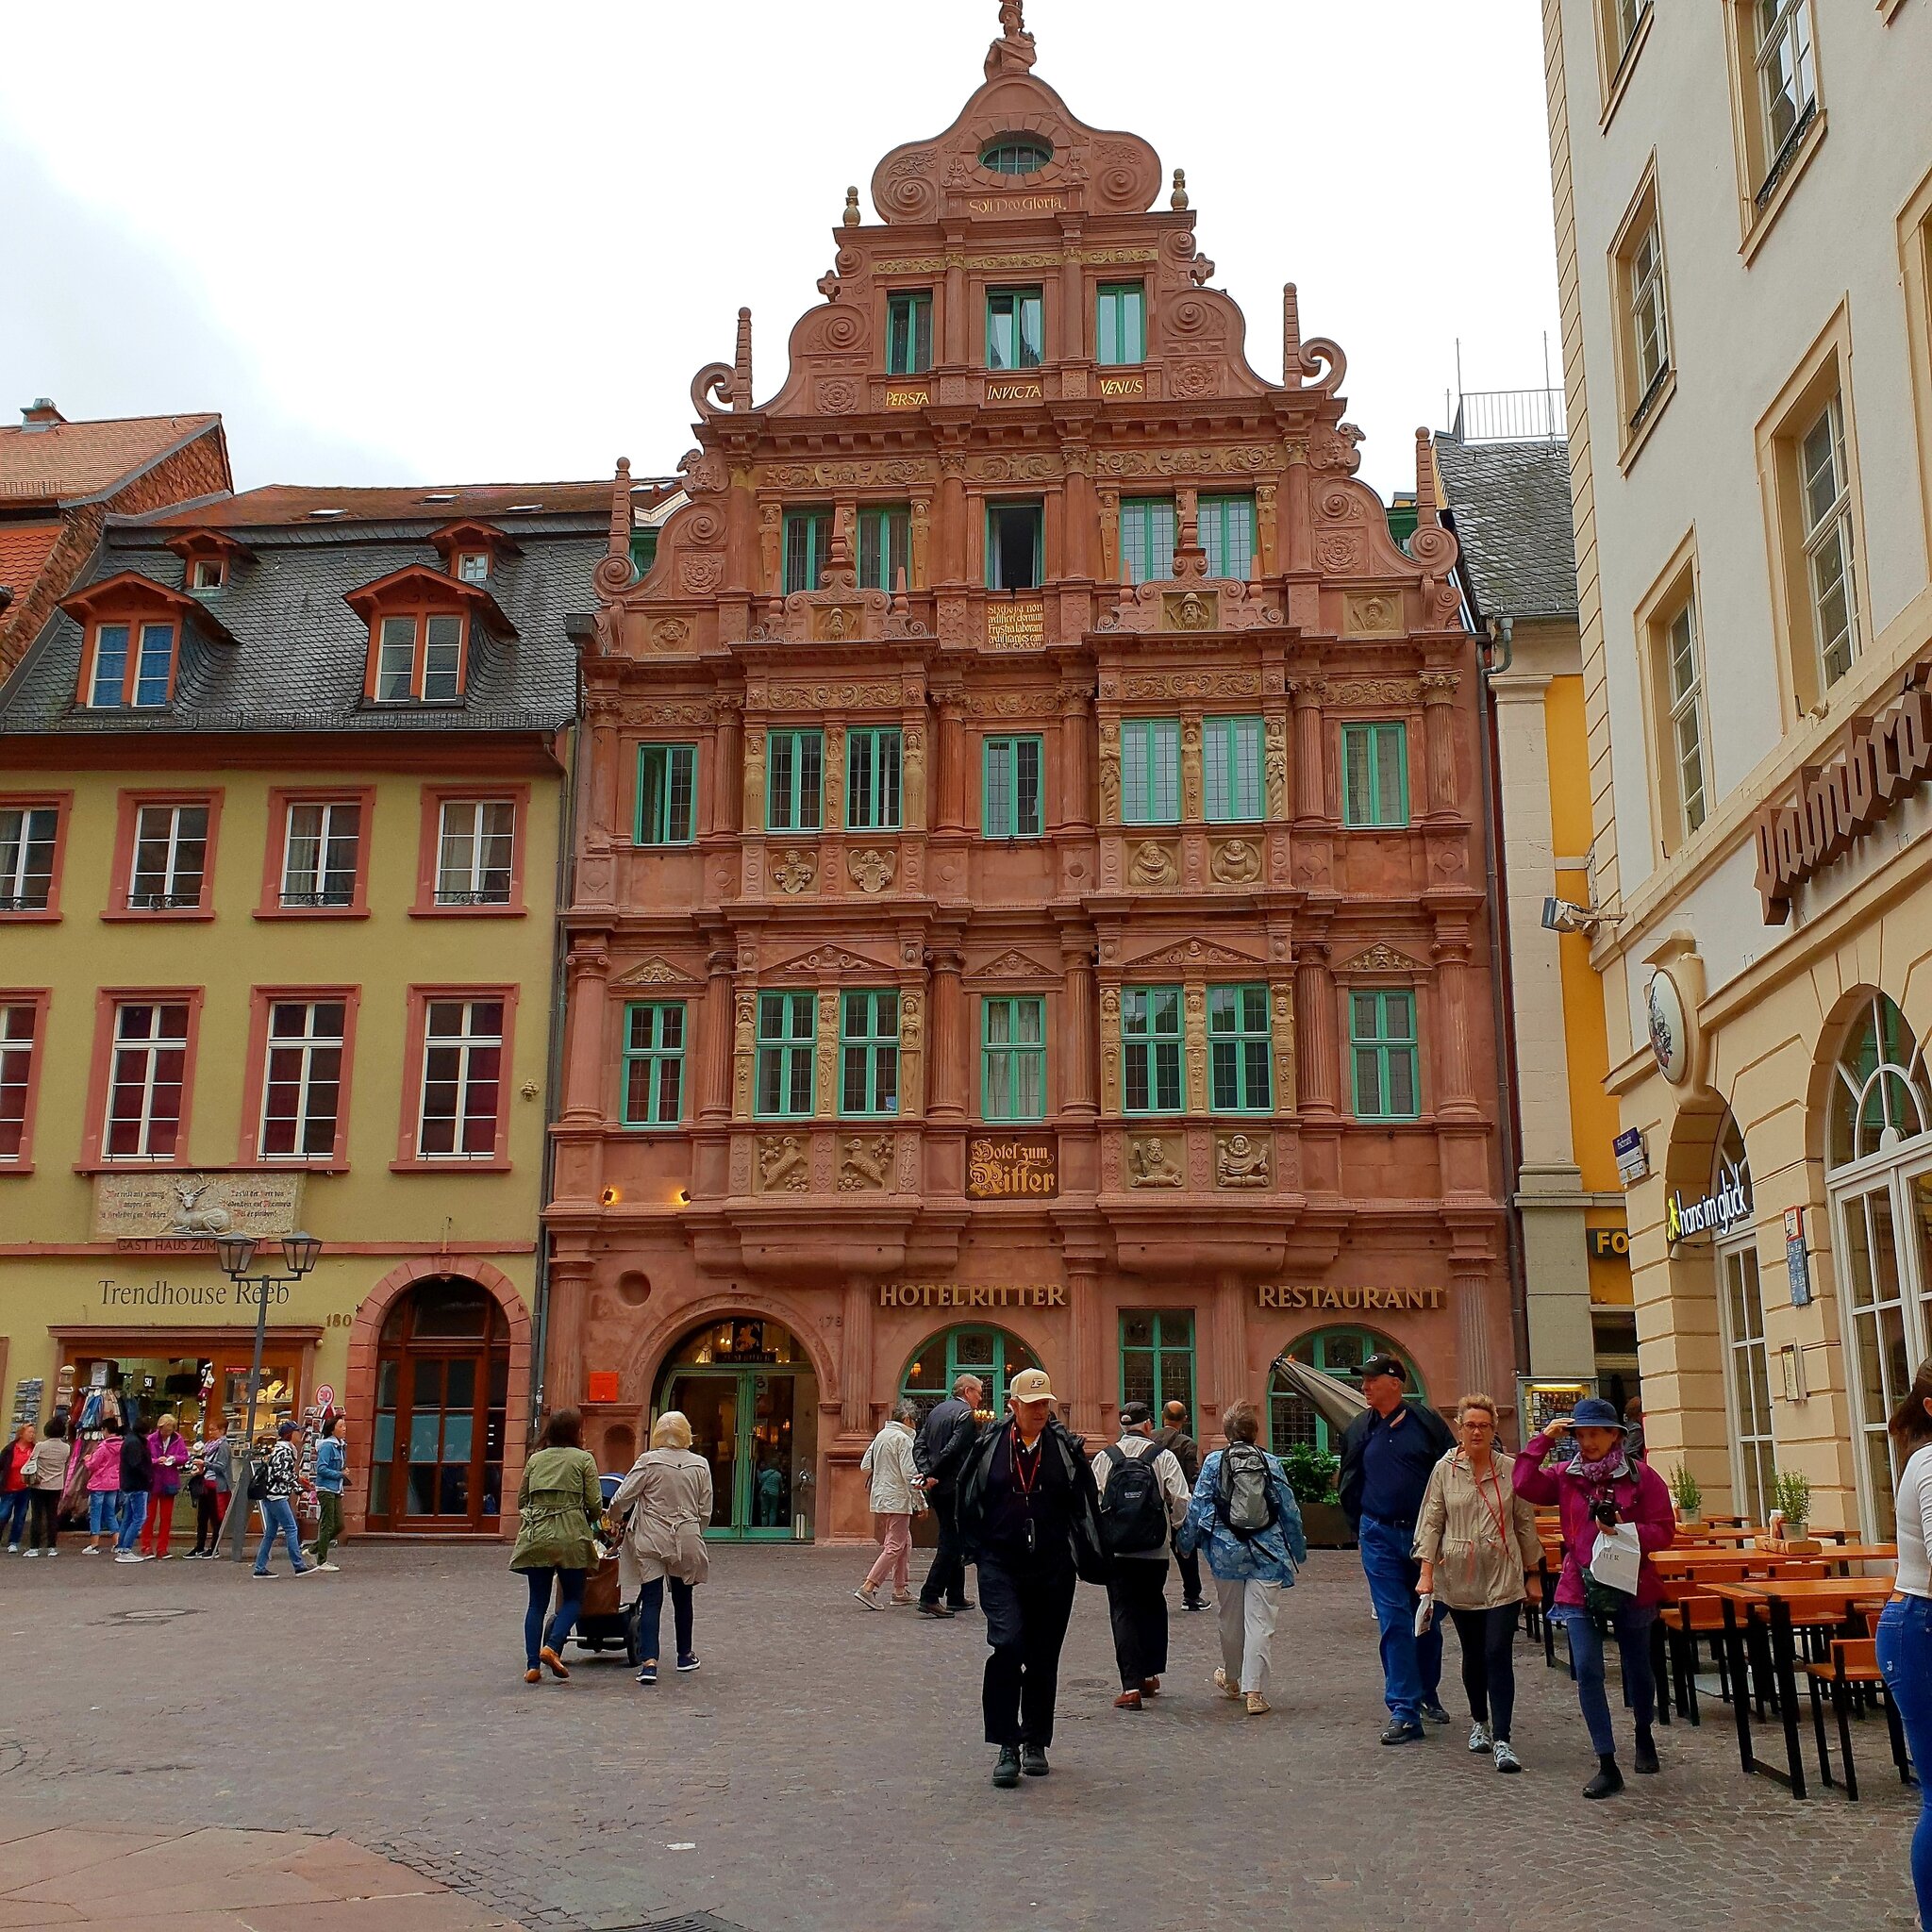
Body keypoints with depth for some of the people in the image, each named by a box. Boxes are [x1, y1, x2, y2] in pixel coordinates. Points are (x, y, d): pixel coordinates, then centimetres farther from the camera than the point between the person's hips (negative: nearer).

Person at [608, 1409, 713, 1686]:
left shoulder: (648, 1461, -8)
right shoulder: (700, 1465, 1)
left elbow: (623, 1497, -6)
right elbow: (705, 1511, 5)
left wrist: (613, 1517, 15)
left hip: (651, 1539, -3)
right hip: (686, 1540, 3)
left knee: (651, 1600, -2)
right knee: (682, 1598, 19)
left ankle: (649, 1661, -15)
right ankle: (685, 1655, 33)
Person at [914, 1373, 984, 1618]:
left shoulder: (936, 1410, 14)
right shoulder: (966, 1415, -11)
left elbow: (919, 1444, 7)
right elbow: (953, 1449, -21)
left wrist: (927, 1472, -4)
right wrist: (932, 1474, -14)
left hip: (937, 1487, 9)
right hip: (954, 1486, -9)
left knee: (952, 1540, 16)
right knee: (951, 1542, -4)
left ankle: (956, 1597, 22)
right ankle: (930, 1596, -10)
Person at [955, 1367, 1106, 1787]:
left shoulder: (1065, 1447, 2)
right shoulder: (989, 1444, 0)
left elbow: (1086, 1508, 7)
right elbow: (968, 1500, 9)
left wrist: (1091, 1561, 6)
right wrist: (974, 1550, 10)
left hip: (1052, 1567, 2)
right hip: (1000, 1566, -1)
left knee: (1044, 1657, 9)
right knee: (1007, 1645, -18)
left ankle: (1035, 1744, 25)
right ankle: (1007, 1747, -9)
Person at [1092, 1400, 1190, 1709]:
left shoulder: (1104, 1459, -1)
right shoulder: (1164, 1457, -3)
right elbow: (1182, 1503, -6)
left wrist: (1097, 1538, 11)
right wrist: (1177, 1530, 14)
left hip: (1115, 1552, 0)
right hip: (1155, 1552, 0)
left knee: (1123, 1614, 2)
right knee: (1153, 1610, 19)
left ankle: (1131, 1685, -7)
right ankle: (1151, 1675, 26)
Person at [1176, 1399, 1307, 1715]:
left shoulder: (1214, 1462, -3)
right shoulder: (1271, 1464, -1)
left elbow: (1198, 1507, -3)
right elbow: (1290, 1511, 5)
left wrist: (1187, 1541, 11)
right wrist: (1298, 1550, 17)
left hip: (1226, 1552, 1)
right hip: (1267, 1553, -1)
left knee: (1231, 1619, 16)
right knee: (1260, 1623, 0)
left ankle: (1232, 1680, 35)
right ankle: (1254, 1690, -5)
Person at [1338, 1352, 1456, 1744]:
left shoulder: (1426, 1422, -3)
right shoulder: (1358, 1431, 5)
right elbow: (1348, 1486, 15)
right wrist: (1362, 1530, 11)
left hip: (1427, 1535, -1)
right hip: (1381, 1539, 1)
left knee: (1428, 1619, 12)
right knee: (1395, 1622, -5)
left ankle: (1427, 1693, 32)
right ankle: (1404, 1712, -4)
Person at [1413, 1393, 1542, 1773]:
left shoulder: (1510, 1471, 0)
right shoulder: (1444, 1470, 0)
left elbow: (1525, 1523, 8)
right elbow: (1431, 1522, 1)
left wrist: (1533, 1574, 10)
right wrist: (1426, 1572, -5)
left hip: (1502, 1578, -1)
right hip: (1459, 1578, 1)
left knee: (1499, 1654, -10)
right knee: (1472, 1654, 13)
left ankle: (1501, 1740, -9)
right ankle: (1479, 1721, 33)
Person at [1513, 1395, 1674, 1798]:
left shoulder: (1641, 1476, -4)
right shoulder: (1566, 1477, 3)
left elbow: (1664, 1532, -6)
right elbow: (1524, 1484, -11)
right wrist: (1542, 1441, -10)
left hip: (1632, 1588, -1)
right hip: (1580, 1590, 1)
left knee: (1638, 1668, 17)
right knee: (1587, 1671, -11)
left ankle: (1644, 1734, 46)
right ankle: (1607, 1766, -6)